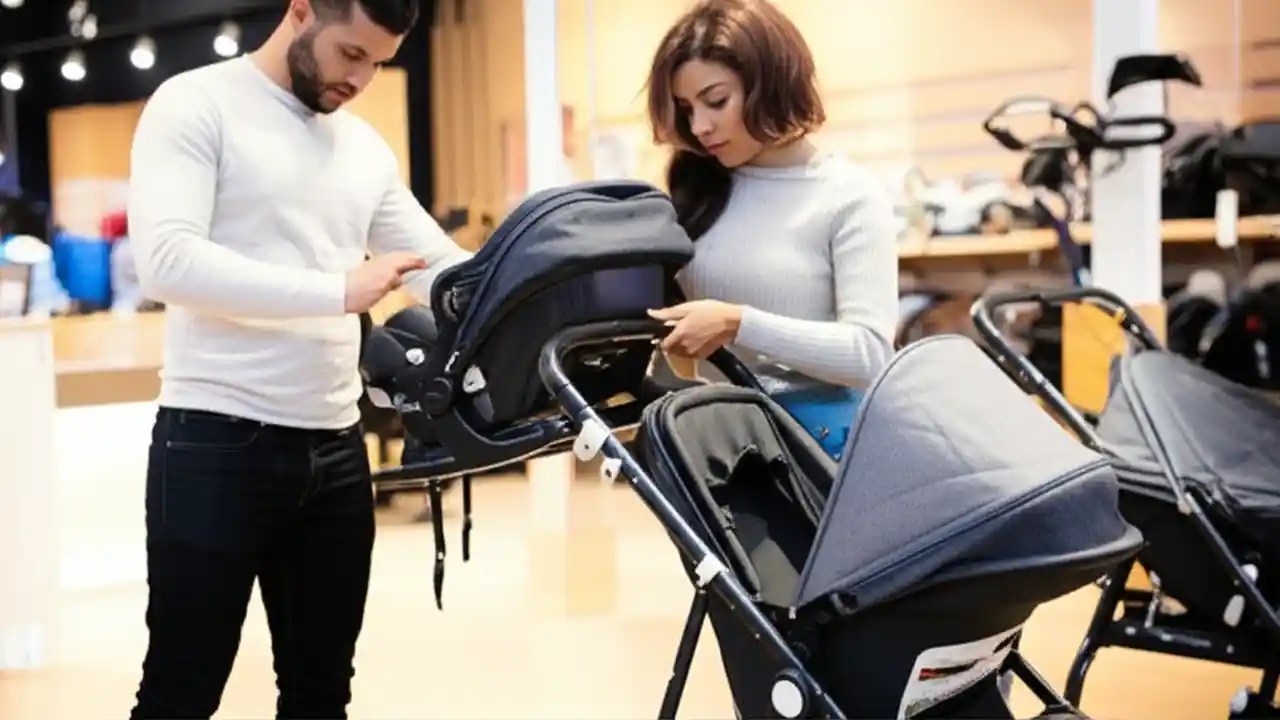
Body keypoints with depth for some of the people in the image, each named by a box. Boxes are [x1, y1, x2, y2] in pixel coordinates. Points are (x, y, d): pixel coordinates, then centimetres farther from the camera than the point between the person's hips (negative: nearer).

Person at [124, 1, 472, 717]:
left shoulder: (367, 148, 14)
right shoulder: (196, 103, -5)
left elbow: (444, 269, 13)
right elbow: (167, 259, -19)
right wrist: (337, 290, -24)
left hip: (336, 449, 6)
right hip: (217, 444, -6)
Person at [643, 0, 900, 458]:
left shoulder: (850, 197, -6)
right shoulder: (697, 188, 11)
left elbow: (870, 353, -16)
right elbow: (665, 307, 16)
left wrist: (736, 324, -21)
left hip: (821, 434, -5)